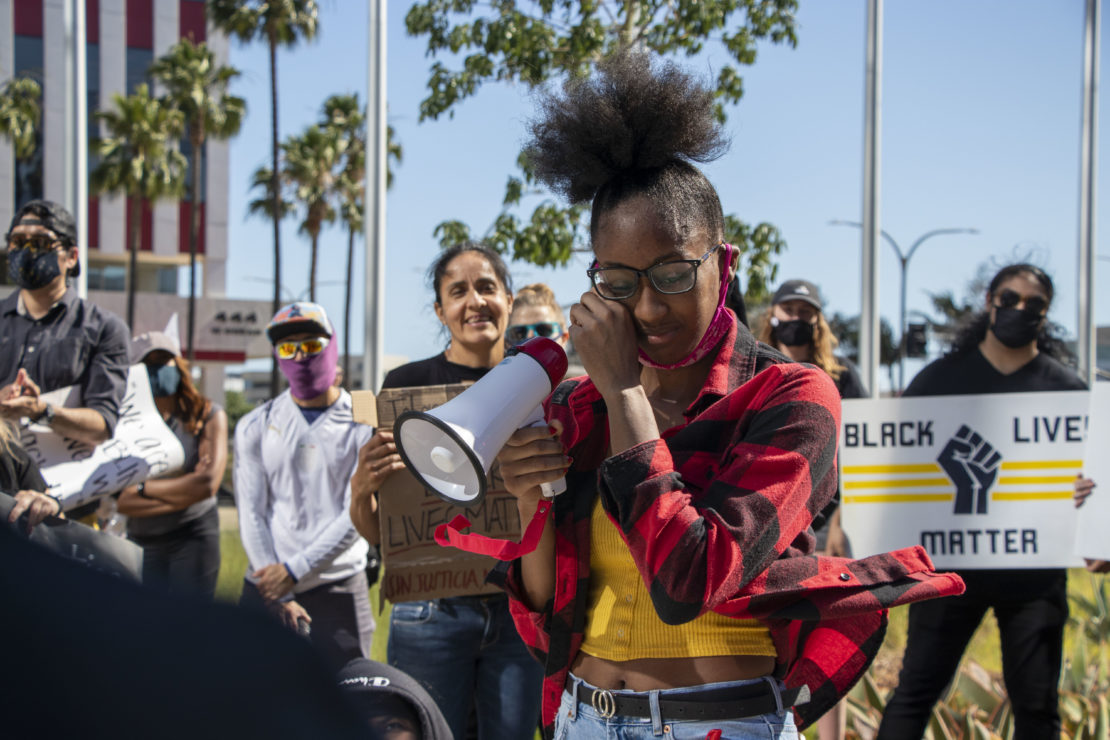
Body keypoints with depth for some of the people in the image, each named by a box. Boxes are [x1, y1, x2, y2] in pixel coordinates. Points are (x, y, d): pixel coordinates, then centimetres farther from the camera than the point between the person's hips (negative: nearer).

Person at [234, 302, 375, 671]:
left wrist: (294, 569, -11)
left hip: (339, 588, -2)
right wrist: (278, 597, -7)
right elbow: (251, 514, 3)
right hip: (265, 589, 2)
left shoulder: (363, 424, 2)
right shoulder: (255, 427, 9)